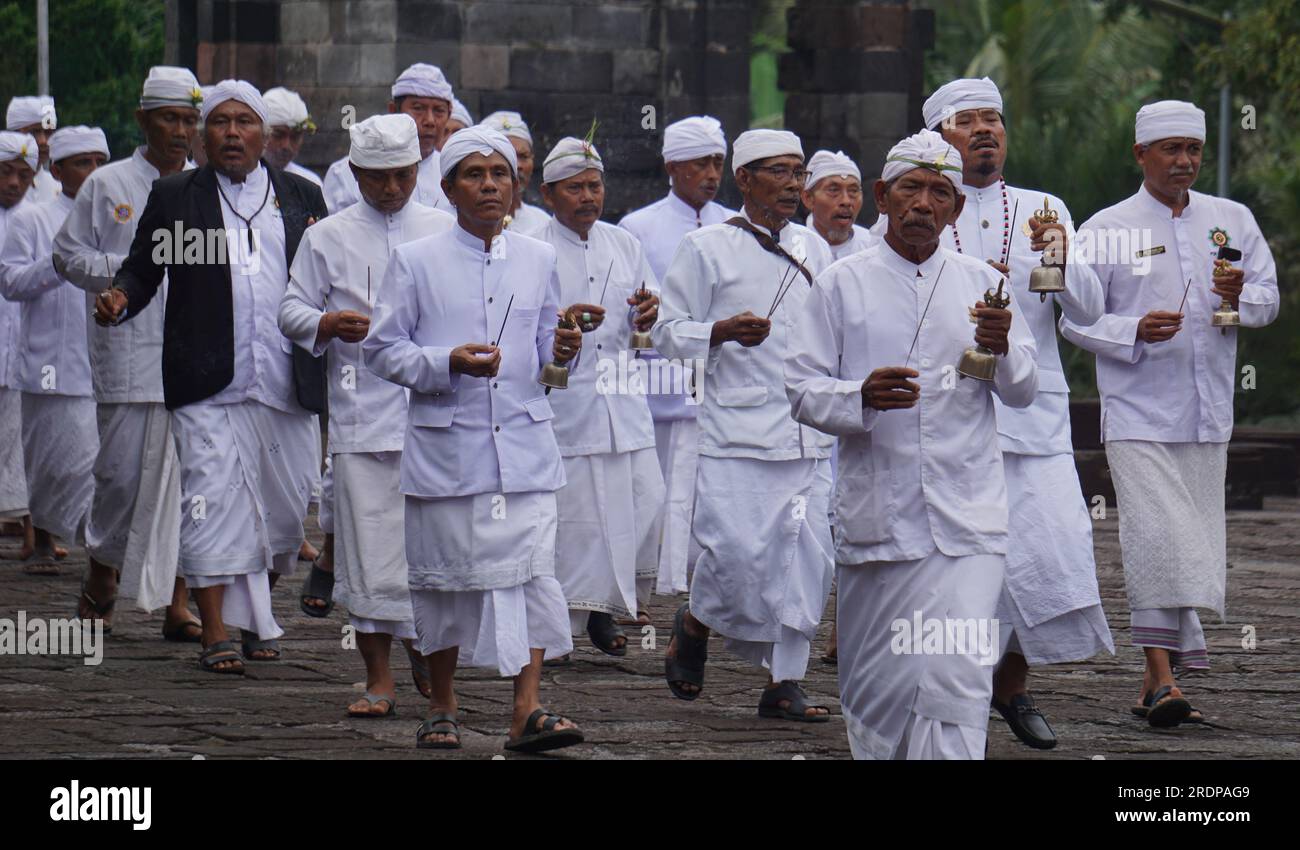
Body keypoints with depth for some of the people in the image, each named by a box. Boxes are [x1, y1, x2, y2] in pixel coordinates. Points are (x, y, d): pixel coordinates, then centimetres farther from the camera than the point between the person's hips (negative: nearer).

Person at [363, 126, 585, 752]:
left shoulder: (537, 260, 12)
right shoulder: (415, 262, 1)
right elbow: (382, 349, -1)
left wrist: (564, 352, -3)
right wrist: (447, 364, -16)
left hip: (524, 442, 2)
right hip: (445, 447, -2)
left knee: (531, 569, -9)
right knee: (446, 574, 4)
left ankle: (528, 710, -12)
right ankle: (442, 707, 20)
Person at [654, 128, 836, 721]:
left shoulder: (813, 249, 15)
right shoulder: (706, 249, 1)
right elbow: (667, 334, 1)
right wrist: (724, 332, -16)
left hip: (809, 432, 5)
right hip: (738, 430, -5)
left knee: (808, 554, 0)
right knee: (737, 550, -13)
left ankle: (784, 682, 7)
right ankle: (694, 623, 18)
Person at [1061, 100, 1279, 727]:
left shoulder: (1232, 221, 11)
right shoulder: (1105, 230, 1)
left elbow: (1269, 301, 13)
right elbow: (1075, 320, 1)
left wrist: (1241, 295, -10)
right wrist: (1137, 332, -17)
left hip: (1208, 417, 4)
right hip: (1138, 414, -4)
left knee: (1198, 549, 4)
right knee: (1156, 540, -17)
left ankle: (1158, 682, 12)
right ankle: (1161, 672, -15)